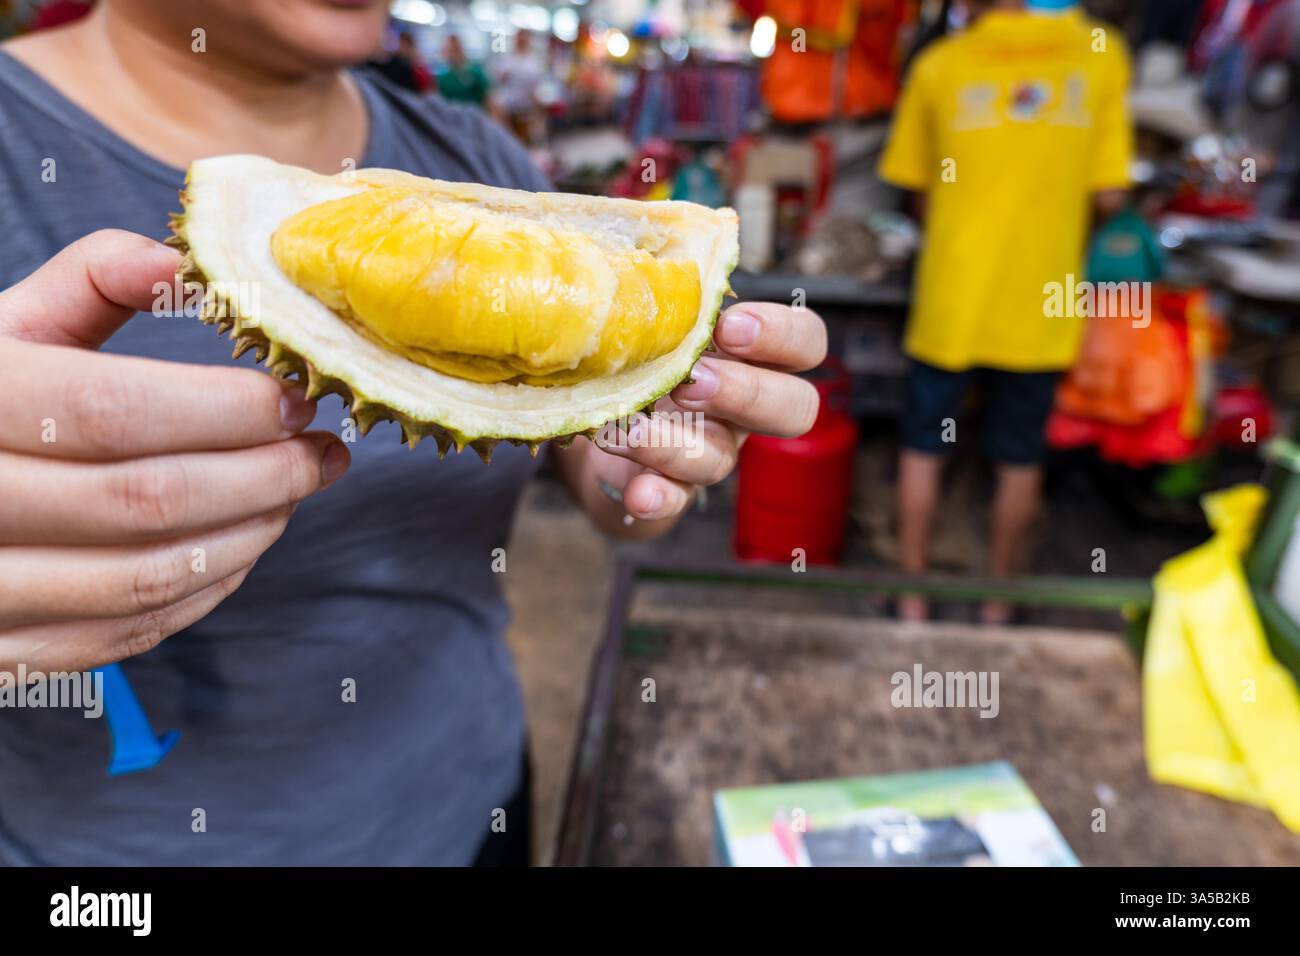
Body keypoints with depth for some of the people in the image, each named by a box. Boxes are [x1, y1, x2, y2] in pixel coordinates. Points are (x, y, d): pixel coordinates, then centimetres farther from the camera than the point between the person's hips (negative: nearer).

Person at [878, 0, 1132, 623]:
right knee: (1020, 462, 15)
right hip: (1041, 310, 1)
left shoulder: (939, 65, -3)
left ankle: (913, 597, 24)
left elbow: (917, 185, 6)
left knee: (923, 449, 14)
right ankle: (997, 600, 30)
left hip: (951, 301, -1)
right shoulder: (1103, 56, -2)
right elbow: (1108, 193, -2)